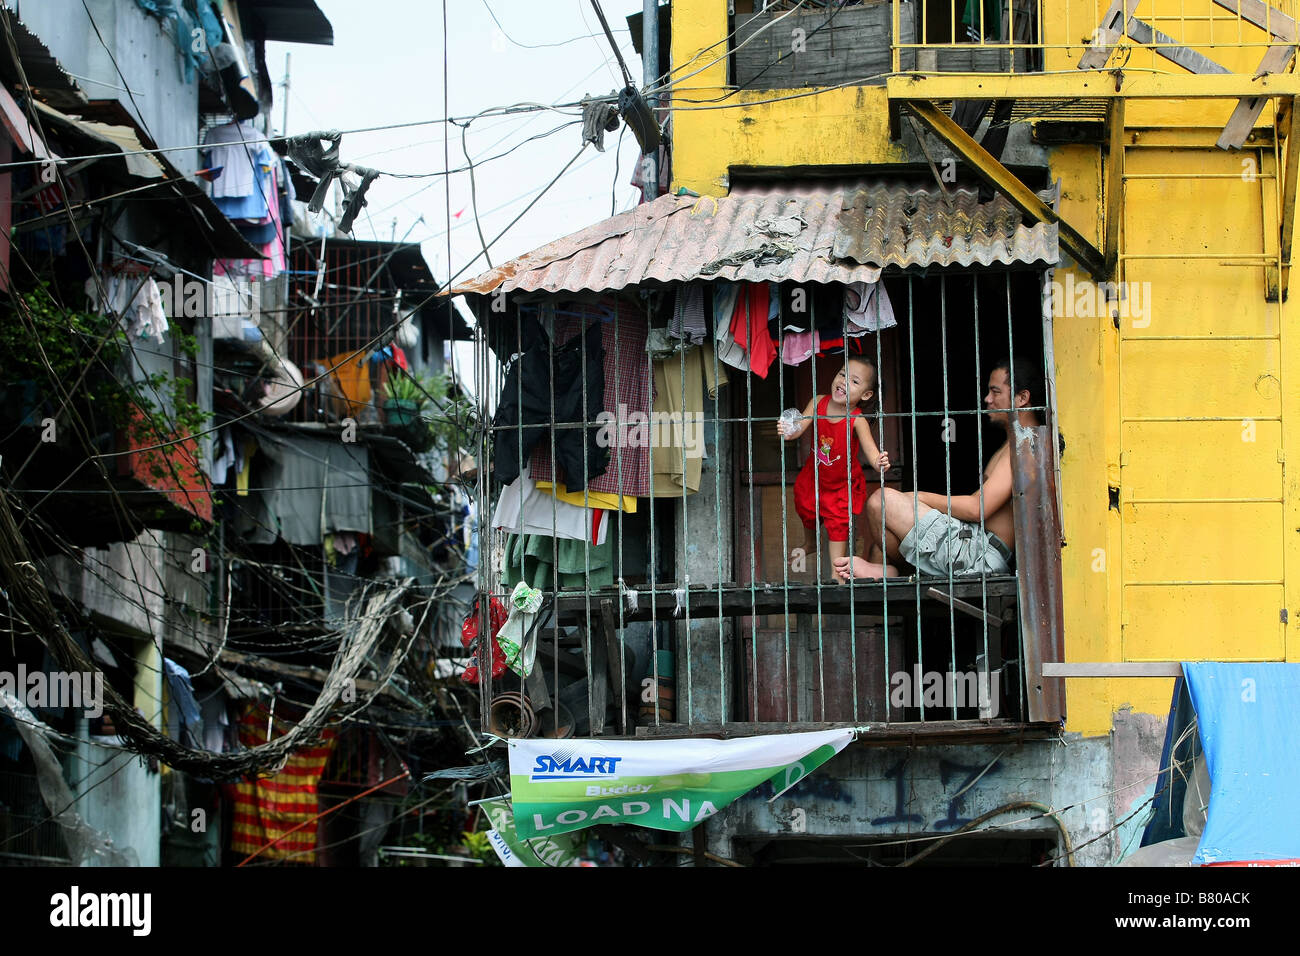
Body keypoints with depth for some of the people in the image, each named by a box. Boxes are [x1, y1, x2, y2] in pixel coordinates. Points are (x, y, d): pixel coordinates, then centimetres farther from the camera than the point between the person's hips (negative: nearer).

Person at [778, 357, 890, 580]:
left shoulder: (857, 420, -29)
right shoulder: (818, 403, -18)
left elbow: (869, 446, -39)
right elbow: (801, 426, -23)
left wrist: (878, 462, -62)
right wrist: (789, 432, -47)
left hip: (843, 483, -5)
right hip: (815, 476, 5)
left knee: (838, 523, -5)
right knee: (806, 509, 26)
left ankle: (836, 569, 7)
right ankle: (810, 544, 57)